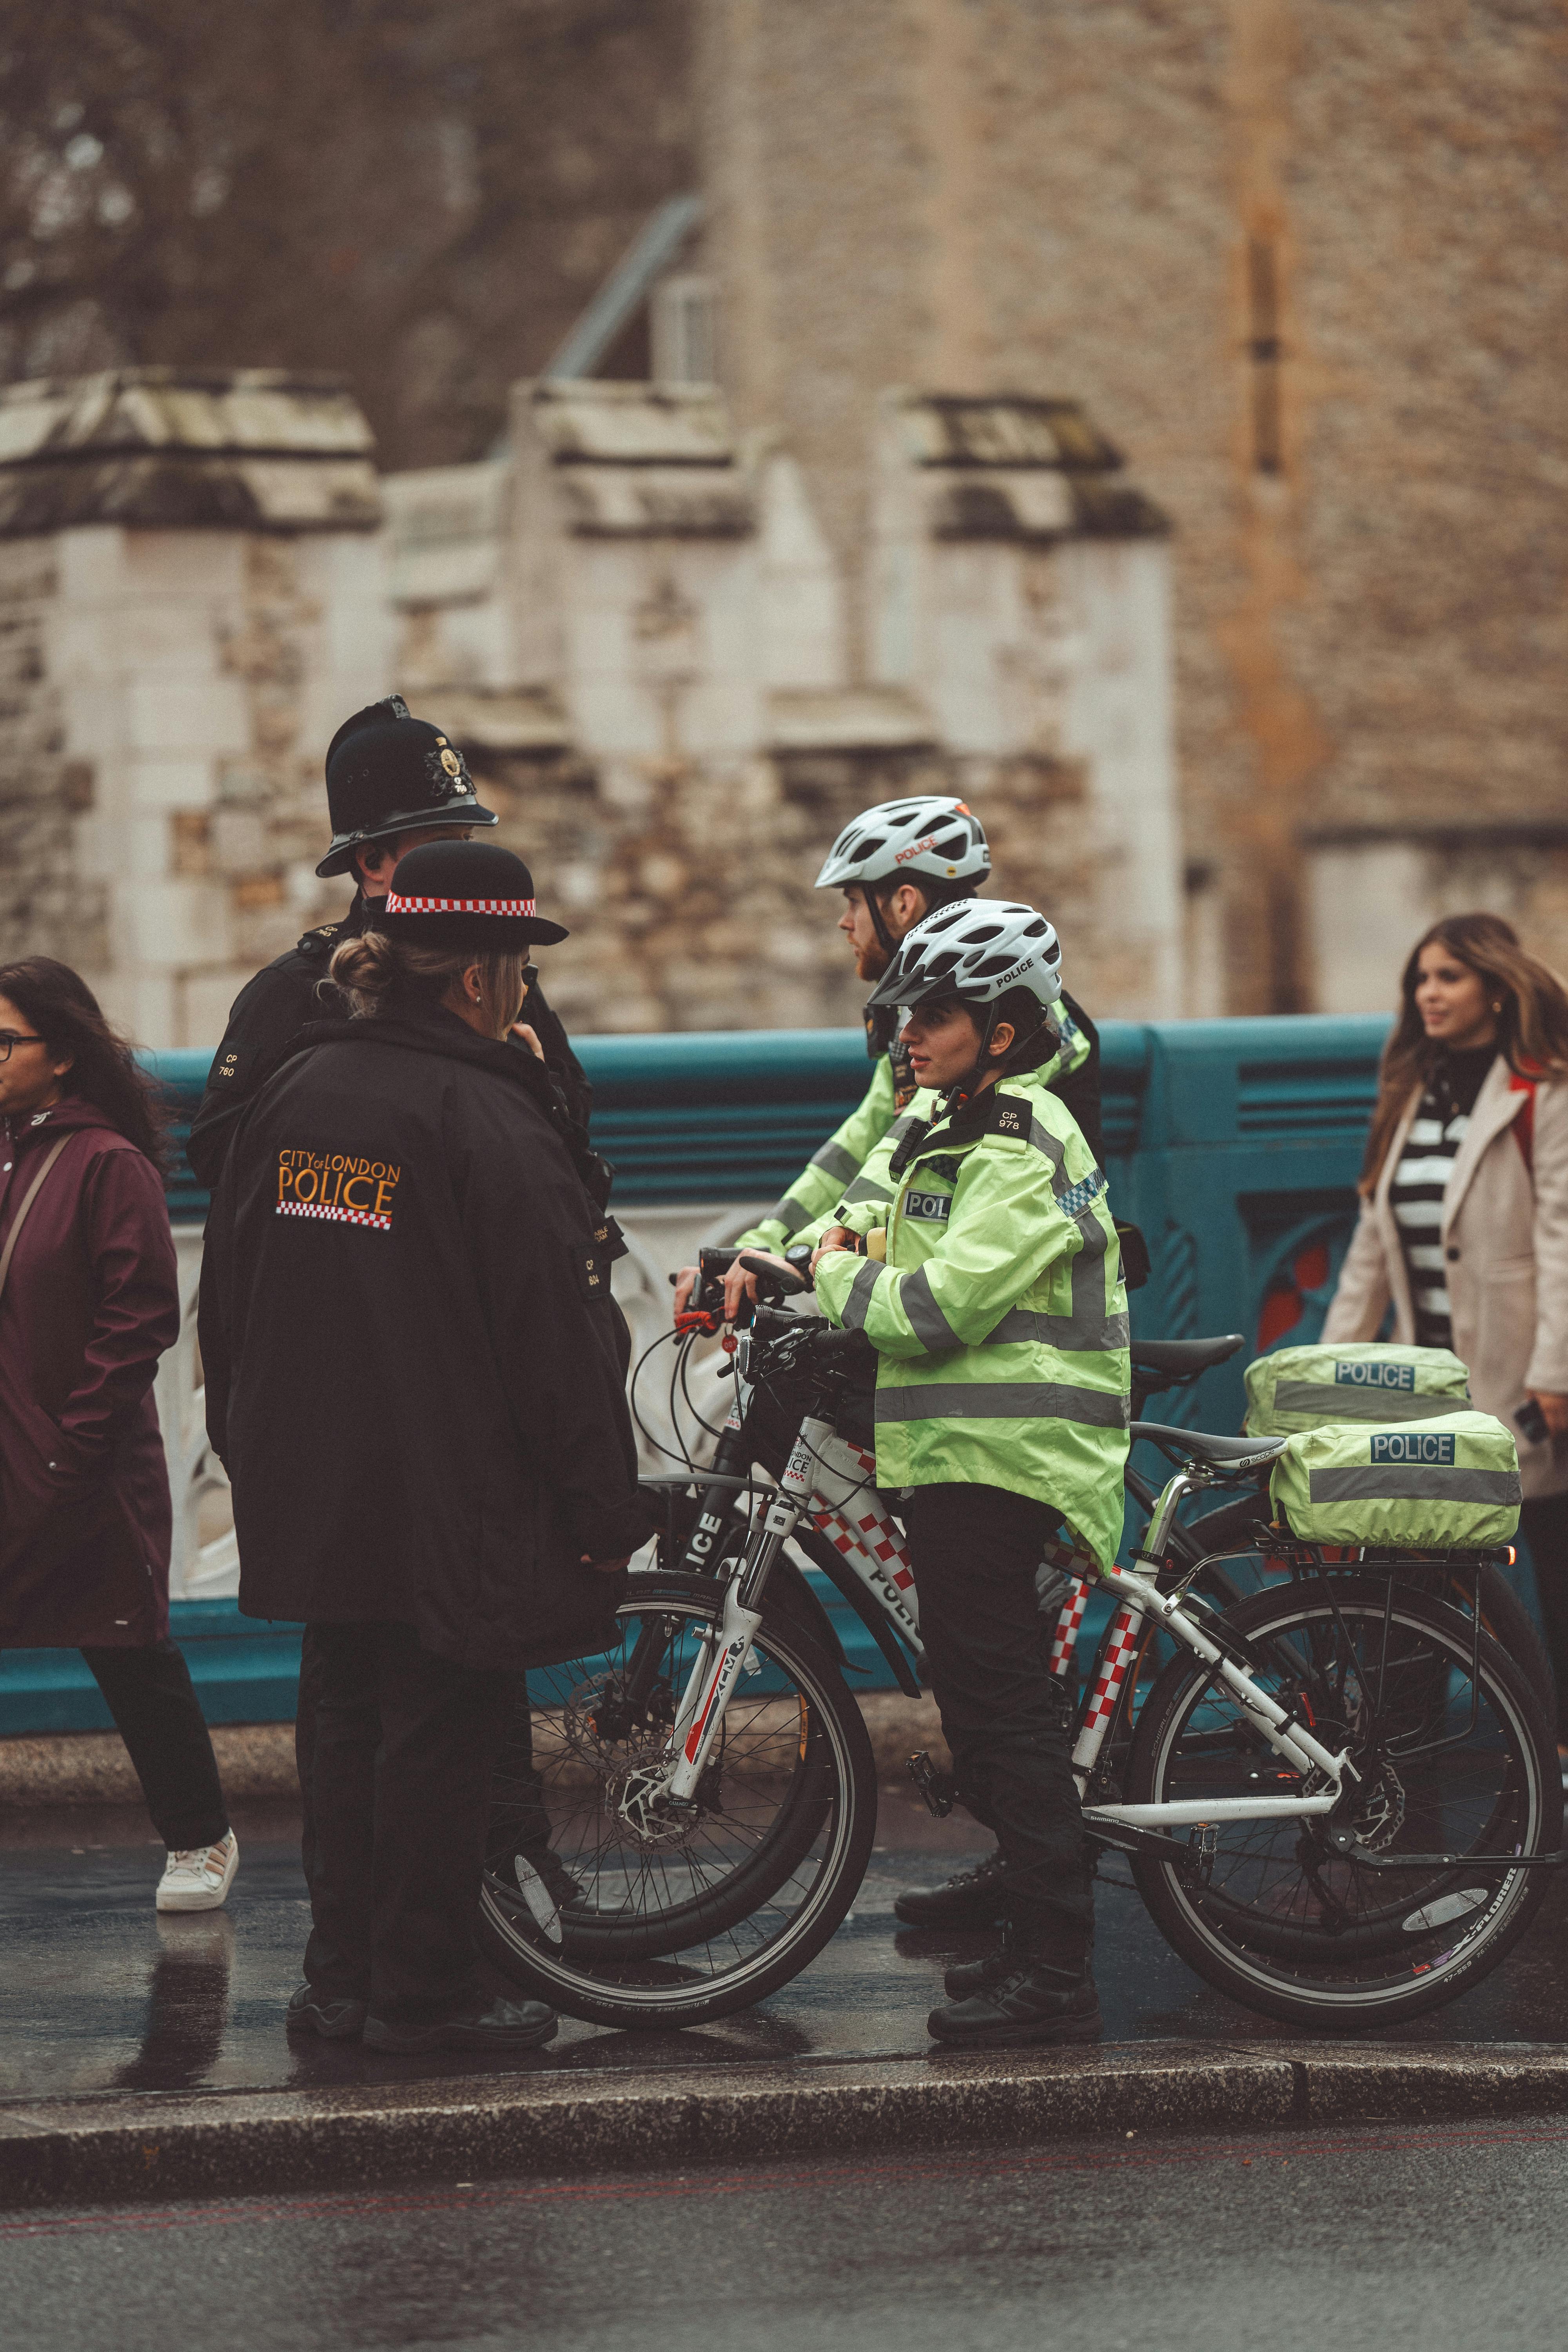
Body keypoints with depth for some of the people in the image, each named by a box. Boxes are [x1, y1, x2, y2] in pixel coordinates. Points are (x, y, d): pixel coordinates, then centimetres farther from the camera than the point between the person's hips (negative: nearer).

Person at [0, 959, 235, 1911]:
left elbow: (142, 1316, -12)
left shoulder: (106, 1163, -10)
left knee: (133, 1656, 5)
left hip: (81, 1468, -6)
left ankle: (200, 1840, 20)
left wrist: (78, 1436, -13)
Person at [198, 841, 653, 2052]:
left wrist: (252, 1446, 24)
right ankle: (424, 1990, 8)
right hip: (452, 1499, -7)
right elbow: (559, 1335, -16)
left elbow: (230, 1291, 15)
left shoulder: (294, 1090, 7)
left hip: (316, 1489, 7)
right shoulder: (490, 1122, -16)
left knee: (355, 1716, 16)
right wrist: (608, 1506, -10)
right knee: (443, 1728, 2)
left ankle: (342, 1975, 22)